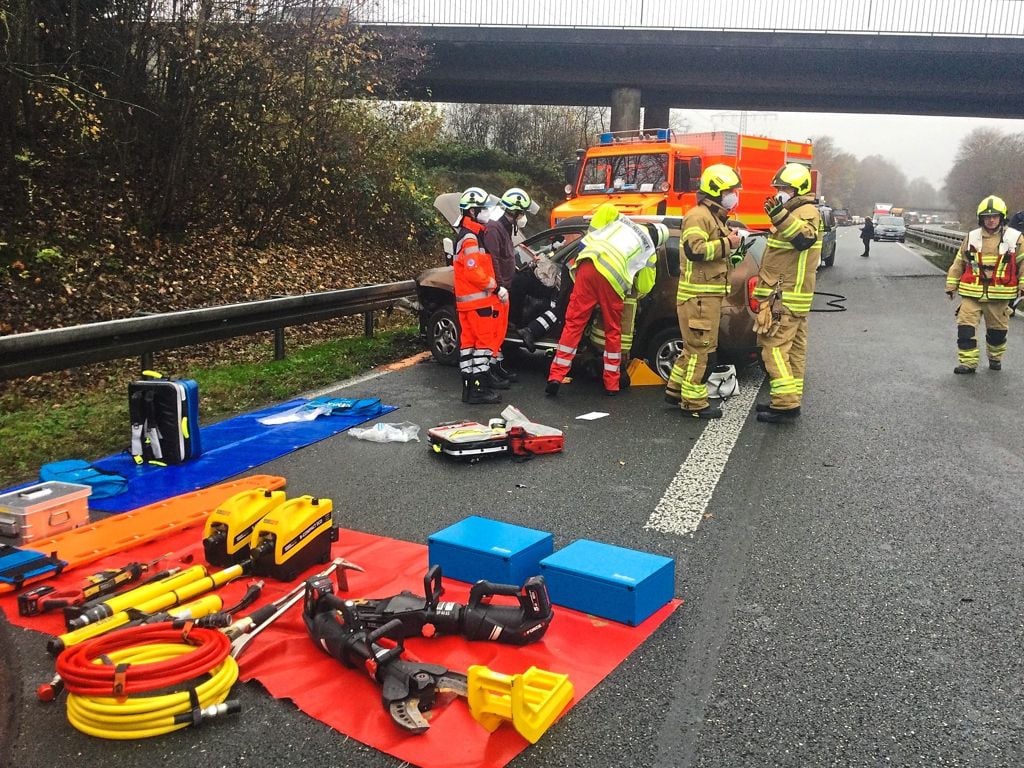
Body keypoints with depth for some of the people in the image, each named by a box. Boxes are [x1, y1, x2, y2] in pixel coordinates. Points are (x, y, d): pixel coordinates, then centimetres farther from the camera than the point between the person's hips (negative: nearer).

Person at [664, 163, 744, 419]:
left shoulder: (714, 217, 21)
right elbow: (695, 250, -26)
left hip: (708, 295, 11)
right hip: (698, 295, -11)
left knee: (694, 347, 16)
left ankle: (675, 390, 25)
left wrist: (731, 246, 14)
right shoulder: (699, 216, -12)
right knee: (703, 350, -7)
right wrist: (727, 243, -19)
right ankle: (694, 402, -1)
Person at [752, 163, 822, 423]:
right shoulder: (795, 212, 21)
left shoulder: (807, 212, -13)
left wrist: (781, 216, -49)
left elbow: (805, 237, -36)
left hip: (785, 297, -11)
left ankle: (786, 403, -13)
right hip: (792, 296, 11)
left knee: (774, 347, -12)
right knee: (793, 348, 12)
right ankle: (790, 400, 19)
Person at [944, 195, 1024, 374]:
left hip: (999, 295, 0)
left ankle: (995, 358, 34)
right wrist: (951, 285, 11)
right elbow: (959, 262, 11)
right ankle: (969, 362, -4)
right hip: (971, 293, 1)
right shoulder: (971, 238, 4)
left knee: (997, 330, 13)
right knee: (966, 327, -10)